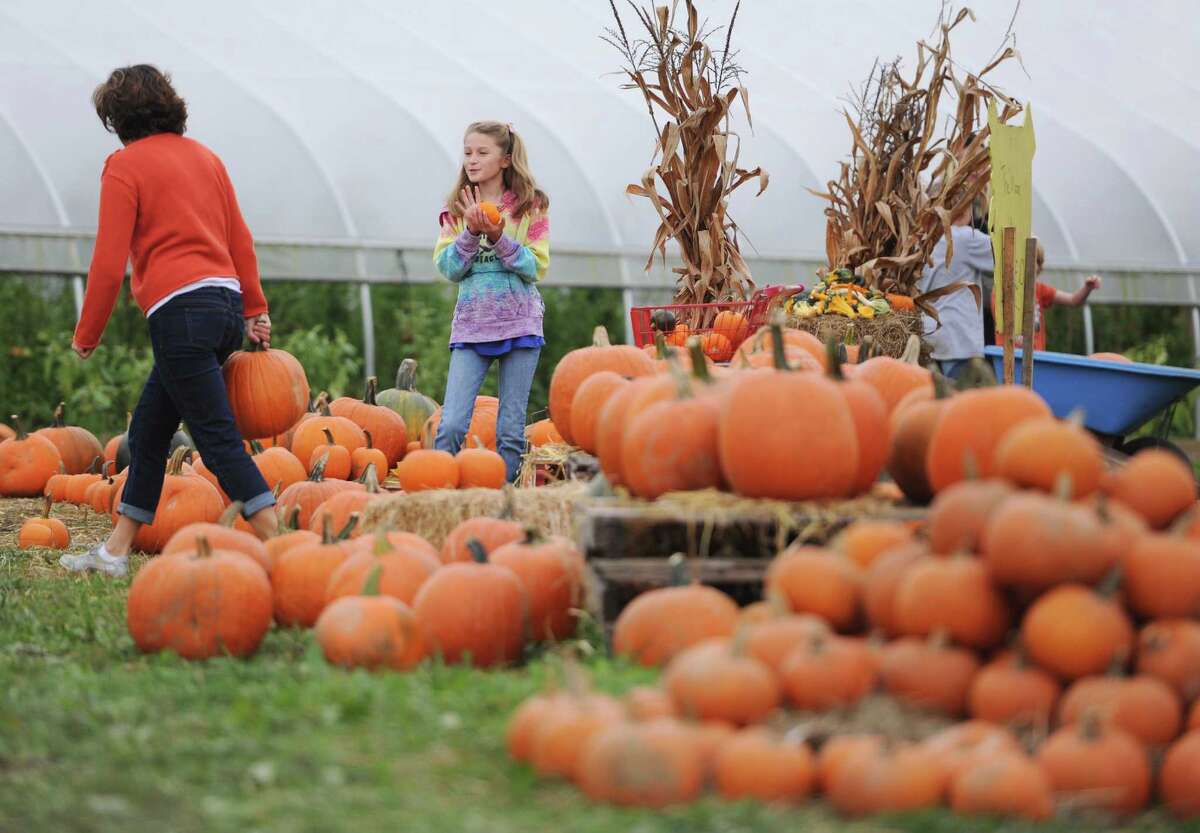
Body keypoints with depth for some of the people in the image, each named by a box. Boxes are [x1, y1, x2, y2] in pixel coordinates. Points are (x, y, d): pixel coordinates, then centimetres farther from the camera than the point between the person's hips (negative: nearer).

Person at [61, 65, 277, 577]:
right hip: (226, 305, 8)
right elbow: (240, 239, 16)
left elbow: (109, 263, -7)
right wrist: (256, 310, 22)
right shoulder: (204, 156, 17)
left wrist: (86, 335, 2)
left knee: (219, 440, -8)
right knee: (148, 432, 17)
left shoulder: (125, 165, -3)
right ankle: (116, 550, 23)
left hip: (181, 312, -8)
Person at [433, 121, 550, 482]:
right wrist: (471, 232, -14)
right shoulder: (457, 209, 10)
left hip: (520, 324, -1)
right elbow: (447, 268, 0)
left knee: (512, 429, 0)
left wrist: (498, 237, -17)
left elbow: (536, 267, -5)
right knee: (451, 425, -9)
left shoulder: (531, 206, 3)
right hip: (471, 326, 1)